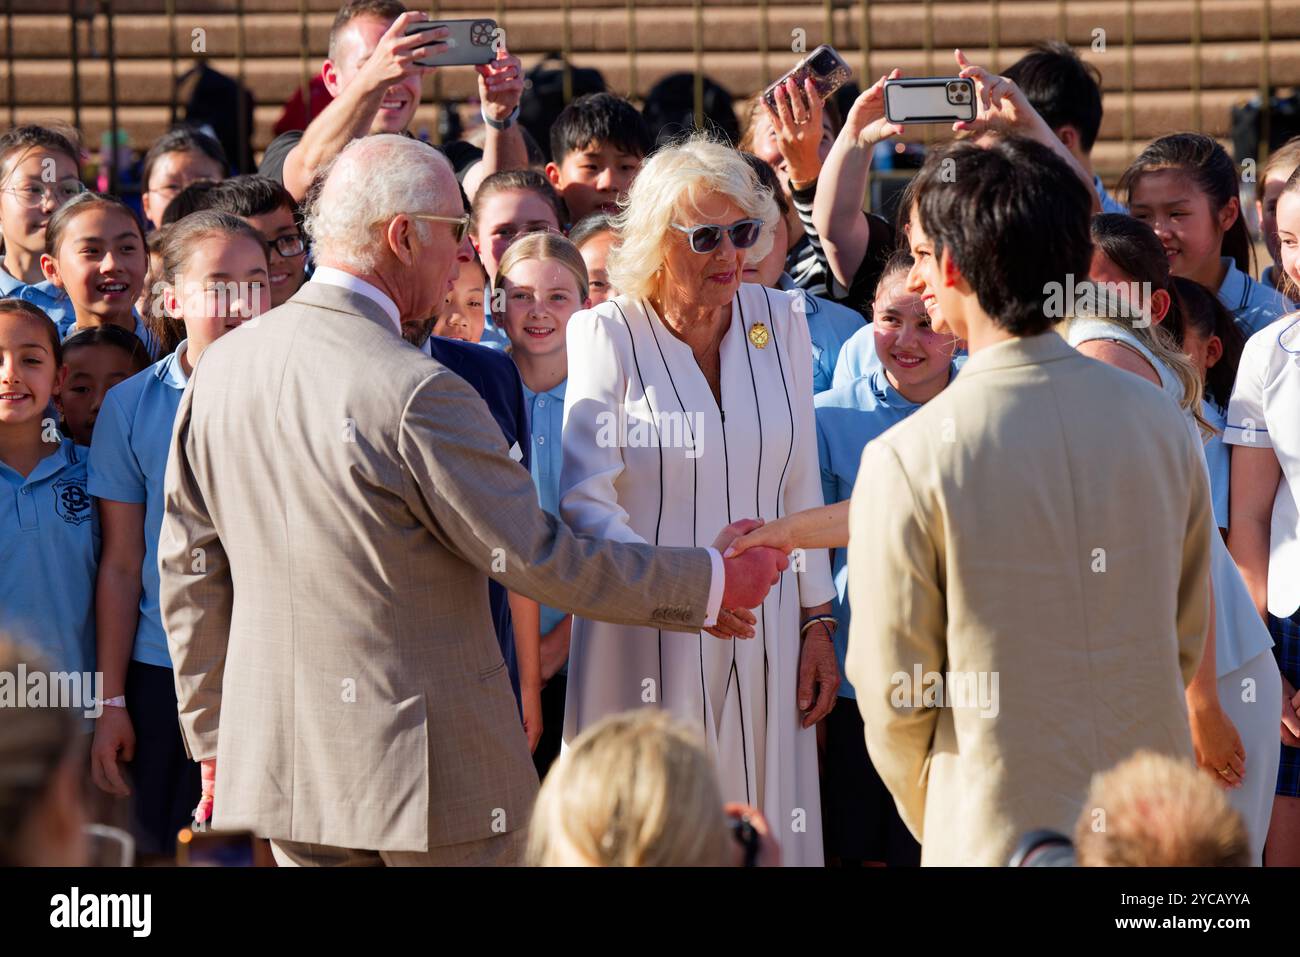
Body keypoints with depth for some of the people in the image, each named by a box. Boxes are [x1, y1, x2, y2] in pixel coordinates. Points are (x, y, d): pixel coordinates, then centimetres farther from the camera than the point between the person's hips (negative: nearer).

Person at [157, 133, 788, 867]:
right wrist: (713, 583, -3)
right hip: (426, 771, -7)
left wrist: (214, 738, 20)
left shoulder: (222, 367, 5)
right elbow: (535, 556, -13)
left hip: (280, 770, 7)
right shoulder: (416, 394, -18)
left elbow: (189, 572, 11)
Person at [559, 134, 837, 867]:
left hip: (762, 638, 4)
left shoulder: (780, 323, 5)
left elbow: (800, 489, 11)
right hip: (646, 647, -4)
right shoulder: (608, 336, -8)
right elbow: (585, 503, -15)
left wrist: (818, 623, 9)